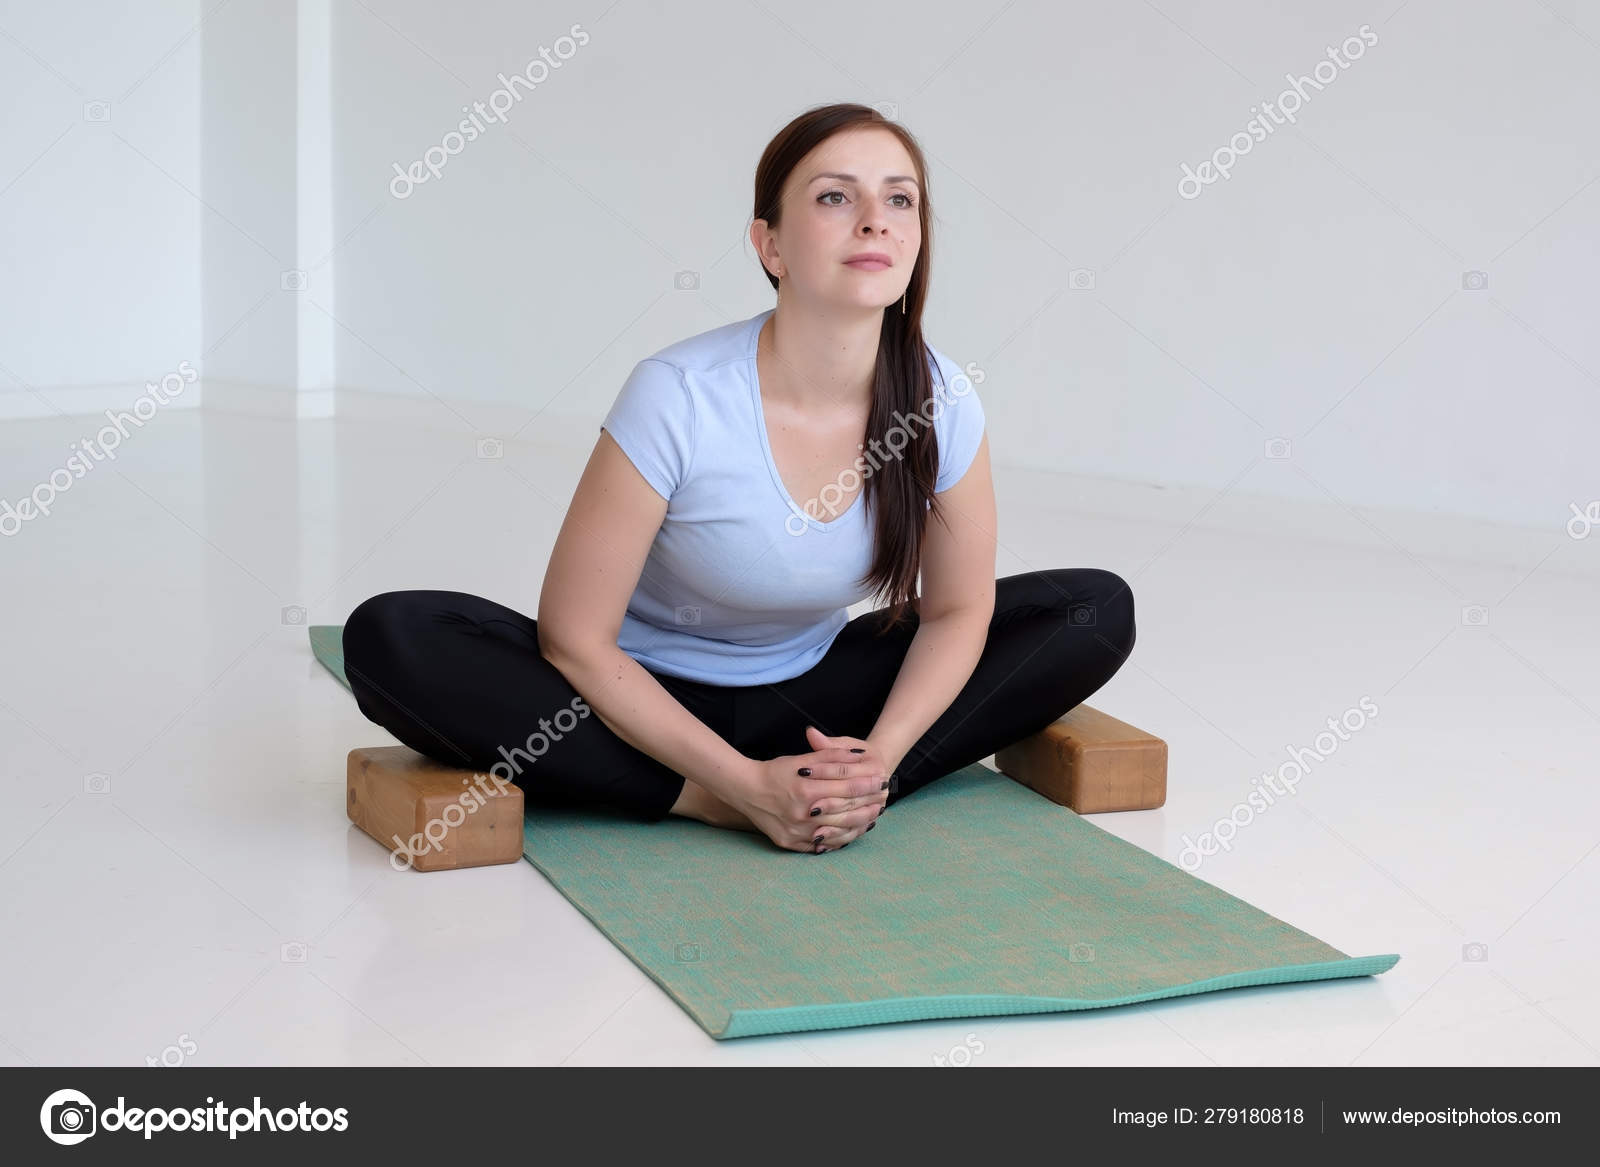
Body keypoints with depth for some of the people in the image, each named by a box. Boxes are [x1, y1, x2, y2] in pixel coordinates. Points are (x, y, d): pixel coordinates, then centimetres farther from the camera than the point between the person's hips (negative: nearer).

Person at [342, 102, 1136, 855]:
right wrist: (745, 786, -26)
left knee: (1097, 610, -9)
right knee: (393, 639, -30)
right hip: (646, 699, -3)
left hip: (805, 699, 4)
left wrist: (878, 757, -19)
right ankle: (707, 799, -22)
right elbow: (574, 641, -20)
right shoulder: (680, 398, -26)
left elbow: (957, 610, -1)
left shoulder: (943, 401, -15)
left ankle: (826, 796, -18)